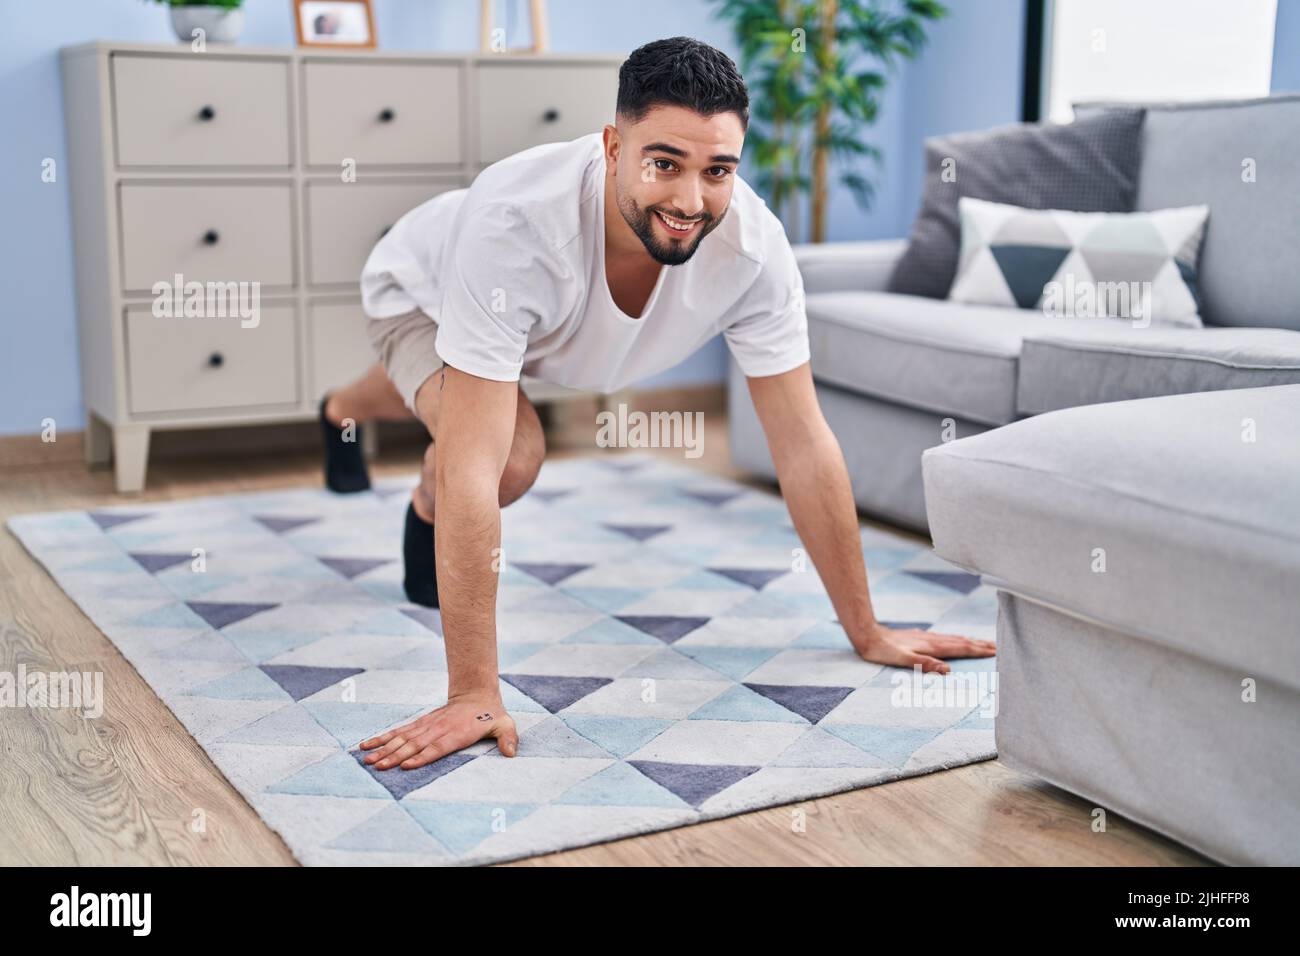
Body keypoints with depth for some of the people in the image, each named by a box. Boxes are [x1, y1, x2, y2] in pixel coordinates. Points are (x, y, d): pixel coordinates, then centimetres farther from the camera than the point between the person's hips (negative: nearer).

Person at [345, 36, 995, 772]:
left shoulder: (752, 247, -37)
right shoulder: (517, 224, -49)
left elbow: (804, 444, -28)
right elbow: (474, 470, -50)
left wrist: (866, 632, -23)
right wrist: (474, 695, -51)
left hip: (545, 323, 5)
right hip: (424, 292, -4)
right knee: (515, 455, -34)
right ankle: (426, 507, 3)